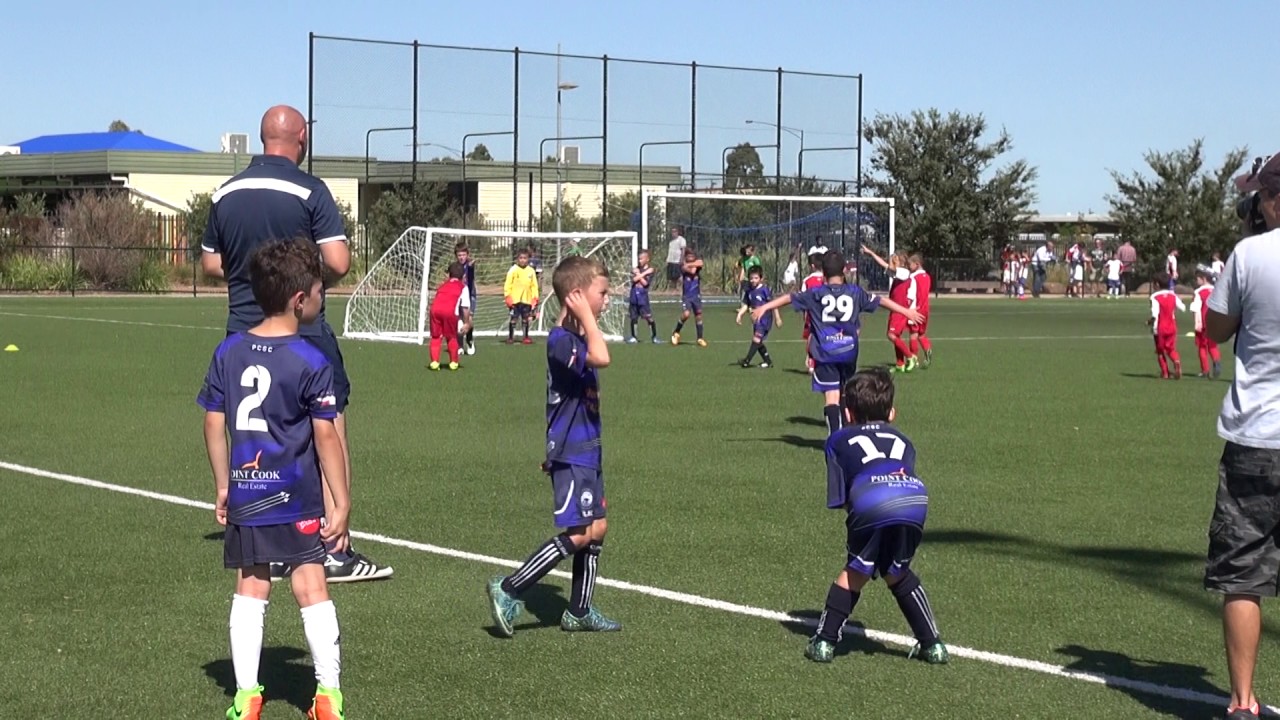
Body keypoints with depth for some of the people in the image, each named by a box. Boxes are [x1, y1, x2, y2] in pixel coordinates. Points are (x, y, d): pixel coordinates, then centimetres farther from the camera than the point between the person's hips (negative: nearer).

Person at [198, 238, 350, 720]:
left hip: (243, 495, 4)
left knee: (250, 590, 11)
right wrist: (341, 504, -5)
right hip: (297, 498, -4)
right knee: (311, 588, 4)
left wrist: (223, 488, 16)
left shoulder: (227, 353, 3)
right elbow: (326, 437, -11)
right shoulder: (311, 363, -12)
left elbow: (214, 425, 6)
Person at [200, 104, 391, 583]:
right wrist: (319, 281, 4)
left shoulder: (226, 194, 6)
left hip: (244, 332, 5)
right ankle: (336, 552, 1)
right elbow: (338, 261, -16)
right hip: (303, 331, -5)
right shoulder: (309, 190, -10)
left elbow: (210, 263, 14)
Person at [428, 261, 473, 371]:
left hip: (435, 308, 3)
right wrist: (467, 322, 19)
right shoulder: (463, 287, 20)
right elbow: (465, 307, 12)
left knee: (436, 336, 12)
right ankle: (453, 362, 18)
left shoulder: (443, 285, 33)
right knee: (452, 337, 13)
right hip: (450, 310, -3)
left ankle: (434, 361, 4)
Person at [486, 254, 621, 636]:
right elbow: (601, 358, -36)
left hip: (587, 451, 10)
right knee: (578, 534, -12)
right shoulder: (561, 340, -17)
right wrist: (586, 315, -26)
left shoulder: (578, 339, 13)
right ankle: (508, 590, -6)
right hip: (570, 454, -10)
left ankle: (579, 611, 21)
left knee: (597, 529, 12)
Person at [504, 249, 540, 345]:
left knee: (526, 319, 9)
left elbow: (534, 286, 10)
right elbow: (507, 285, -4)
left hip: (527, 300, 3)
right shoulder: (513, 270, -5)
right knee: (512, 319, 0)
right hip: (514, 300, -3)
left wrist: (535, 298, 4)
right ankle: (510, 337, 9)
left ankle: (526, 337, 17)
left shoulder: (531, 271, 5)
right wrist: (508, 297, -9)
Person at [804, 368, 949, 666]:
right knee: (896, 573, 25)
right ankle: (932, 644, 27)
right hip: (916, 500, 3)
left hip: (870, 505, -3)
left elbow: (839, 499, 21)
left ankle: (824, 641, 18)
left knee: (855, 573, 19)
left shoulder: (839, 440, 31)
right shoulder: (902, 440, 39)